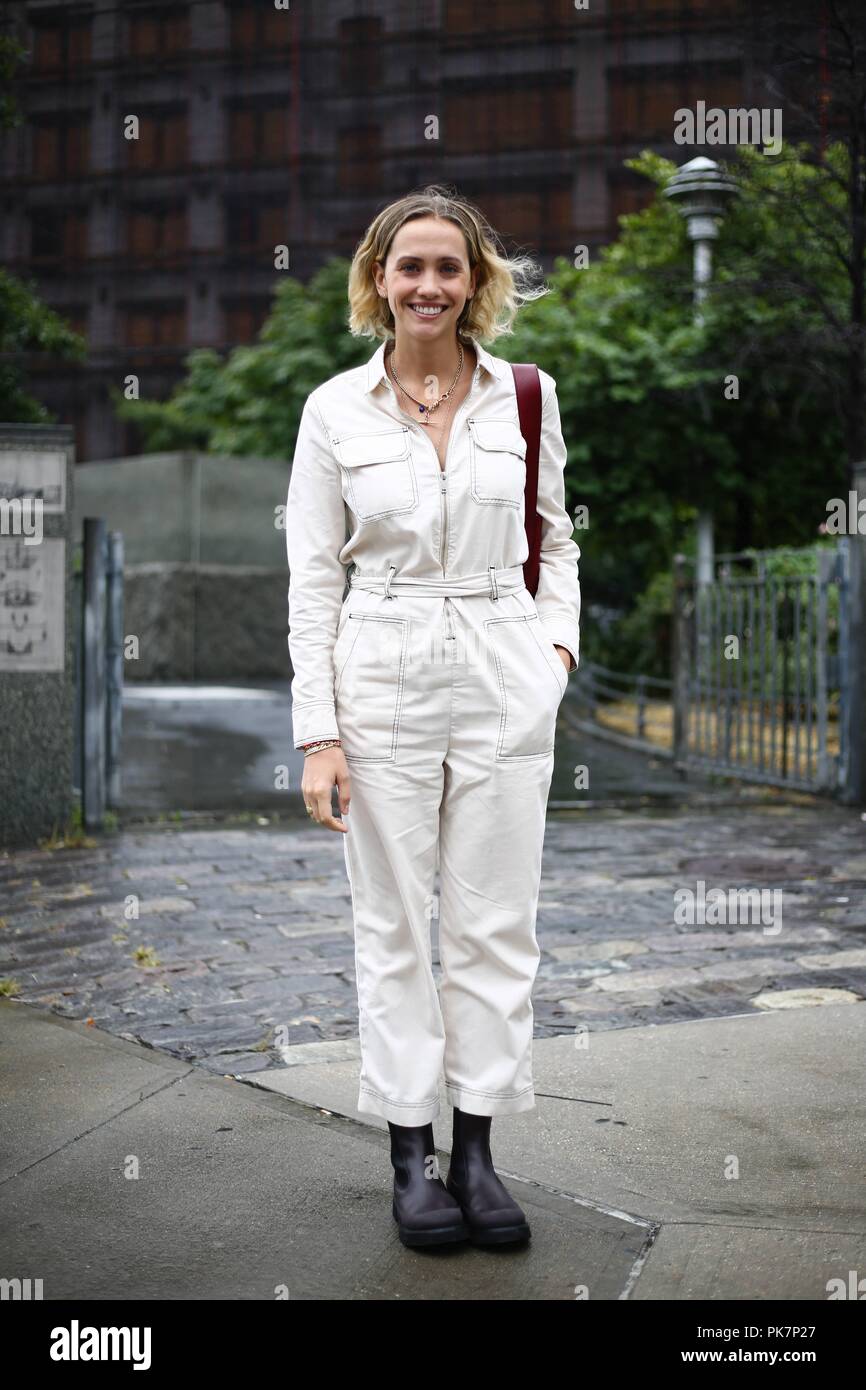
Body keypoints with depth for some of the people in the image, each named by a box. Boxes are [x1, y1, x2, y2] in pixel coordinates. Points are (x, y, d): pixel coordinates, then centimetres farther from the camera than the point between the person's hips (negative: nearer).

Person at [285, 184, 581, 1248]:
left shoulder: (525, 398, 4)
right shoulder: (335, 409, 0)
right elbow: (312, 580, 0)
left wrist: (559, 639, -1)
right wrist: (317, 732, -6)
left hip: (506, 682, 1)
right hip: (384, 681, -1)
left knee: (495, 921, 5)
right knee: (394, 923, 5)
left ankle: (476, 1149, 17)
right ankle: (411, 1154, 16)